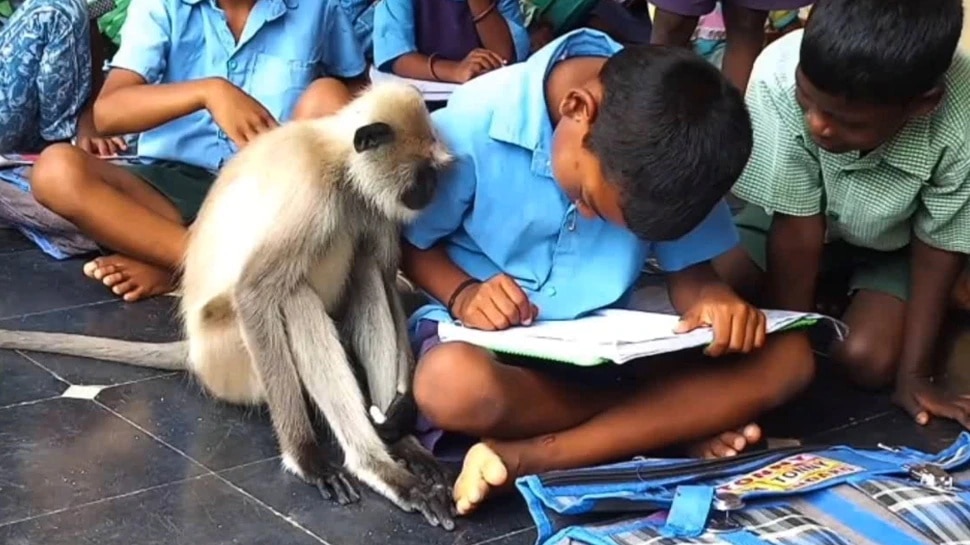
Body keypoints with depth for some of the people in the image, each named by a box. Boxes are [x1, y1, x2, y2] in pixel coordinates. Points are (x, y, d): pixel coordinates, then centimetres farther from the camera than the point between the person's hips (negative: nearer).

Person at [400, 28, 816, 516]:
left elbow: (687, 267, -1)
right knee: (454, 385, -39)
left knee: (786, 358, -18)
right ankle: (674, 423, -16)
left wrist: (712, 298, -24)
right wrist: (463, 294, -25)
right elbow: (406, 241, -6)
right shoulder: (477, 119, -20)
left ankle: (531, 457, -25)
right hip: (491, 334, -3)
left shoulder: (671, 146, -12)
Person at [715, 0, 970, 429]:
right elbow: (797, 225, -25)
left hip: (893, 244, -1)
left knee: (866, 359, -22)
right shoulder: (779, 74, -37)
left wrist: (914, 372, -17)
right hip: (798, 217, 2)